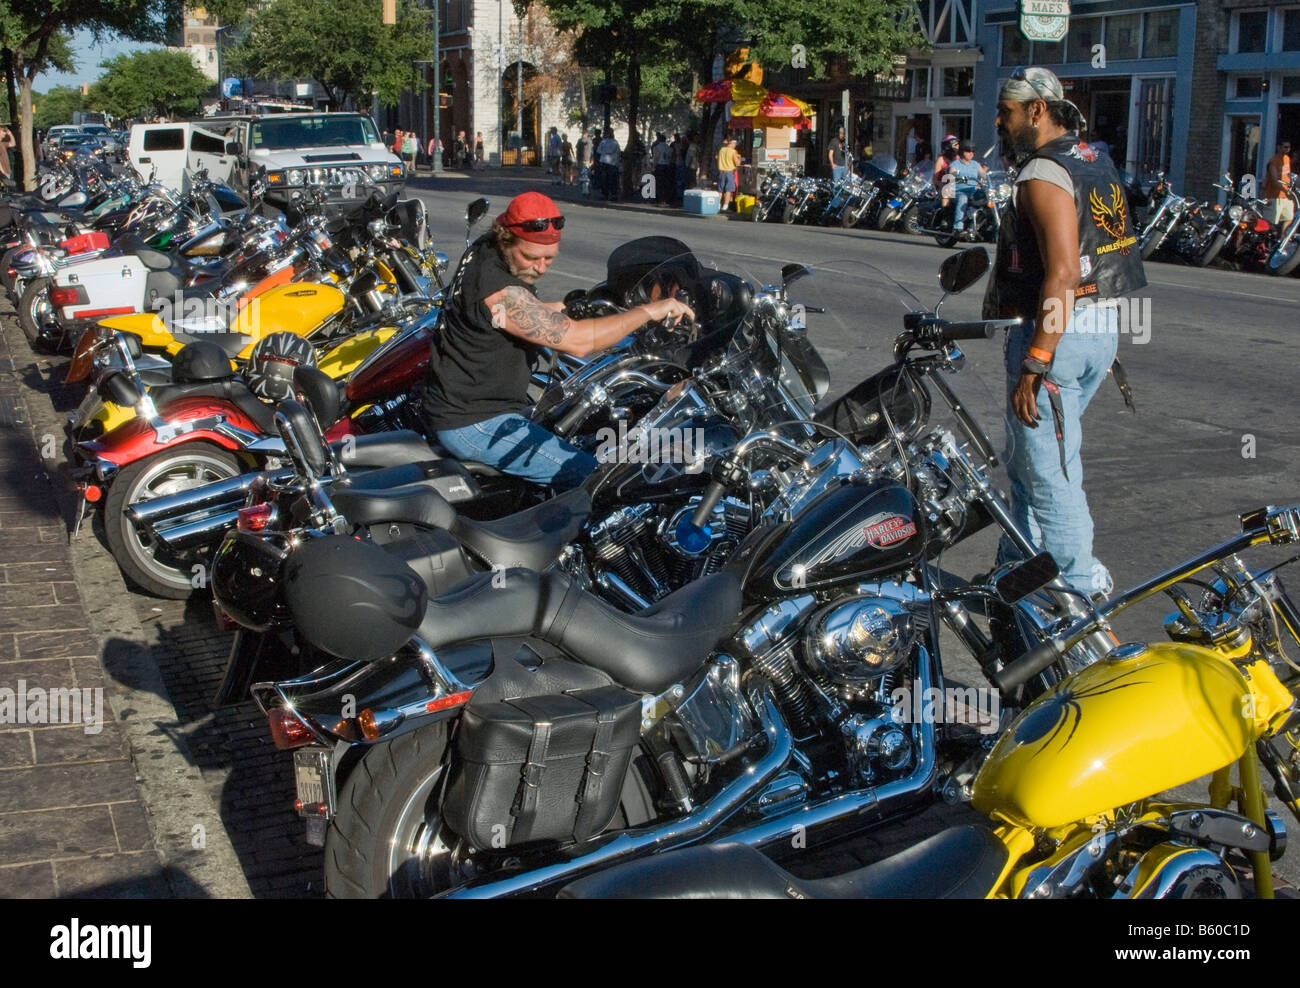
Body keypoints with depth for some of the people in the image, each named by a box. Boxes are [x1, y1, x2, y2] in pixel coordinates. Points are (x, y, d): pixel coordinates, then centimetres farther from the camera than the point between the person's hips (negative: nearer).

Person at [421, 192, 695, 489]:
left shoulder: (483, 250, 2)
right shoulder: (500, 293, -29)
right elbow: (577, 340, -31)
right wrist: (649, 311, -23)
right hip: (472, 425, -11)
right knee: (590, 477, -17)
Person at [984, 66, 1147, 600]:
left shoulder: (1043, 175, -16)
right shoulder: (1095, 162, 14)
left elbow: (1062, 274, -25)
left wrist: (1033, 365, -27)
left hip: (1055, 331, -10)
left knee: (1047, 471, -3)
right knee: (1026, 460, 19)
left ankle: (1081, 590, 2)